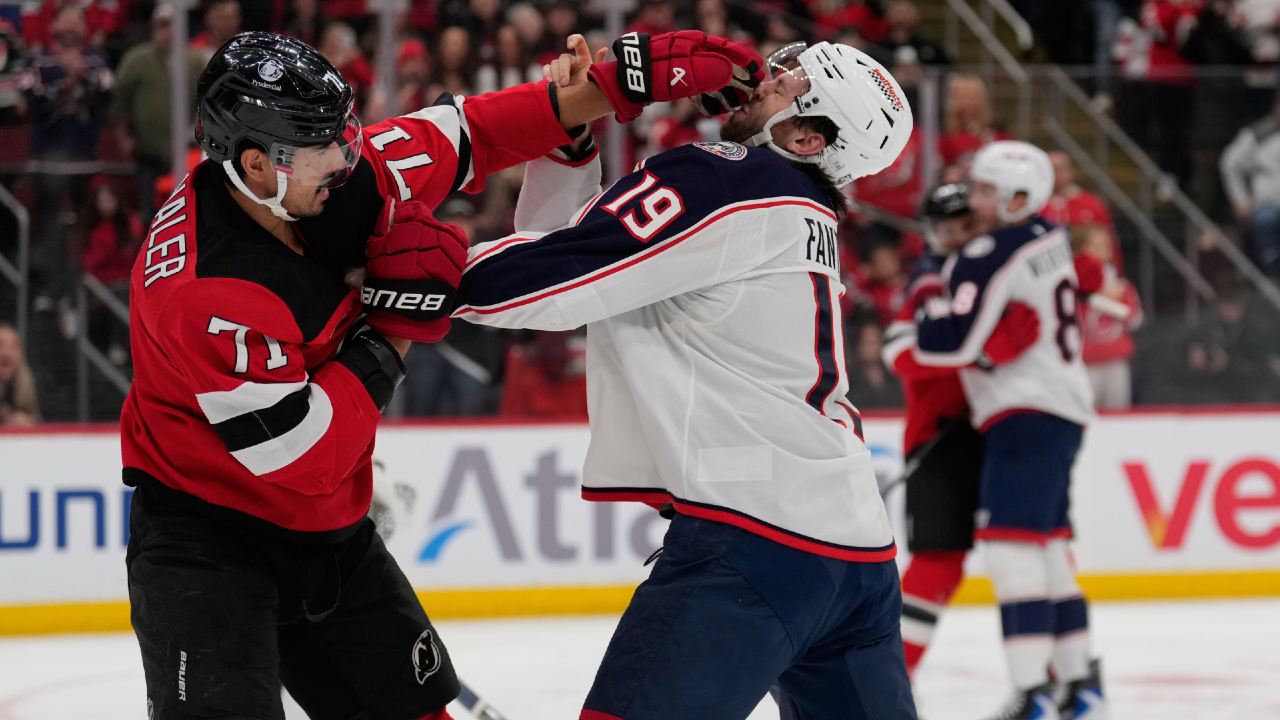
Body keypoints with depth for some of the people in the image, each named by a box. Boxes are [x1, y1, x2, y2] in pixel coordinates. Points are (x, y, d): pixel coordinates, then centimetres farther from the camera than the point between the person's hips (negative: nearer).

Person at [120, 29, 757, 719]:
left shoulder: (328, 175, -11)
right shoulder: (203, 291, -32)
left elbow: (463, 138, 3)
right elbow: (303, 456, -28)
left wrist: (624, 83, -4)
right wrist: (396, 326, -21)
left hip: (326, 529, 8)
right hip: (204, 528, -8)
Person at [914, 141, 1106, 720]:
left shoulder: (989, 258, -15)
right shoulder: (1048, 239, 13)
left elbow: (949, 344, -19)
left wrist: (934, 301, 1)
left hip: (1027, 414, -10)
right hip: (1065, 409, 10)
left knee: (1011, 546, -16)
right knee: (1047, 549, 16)